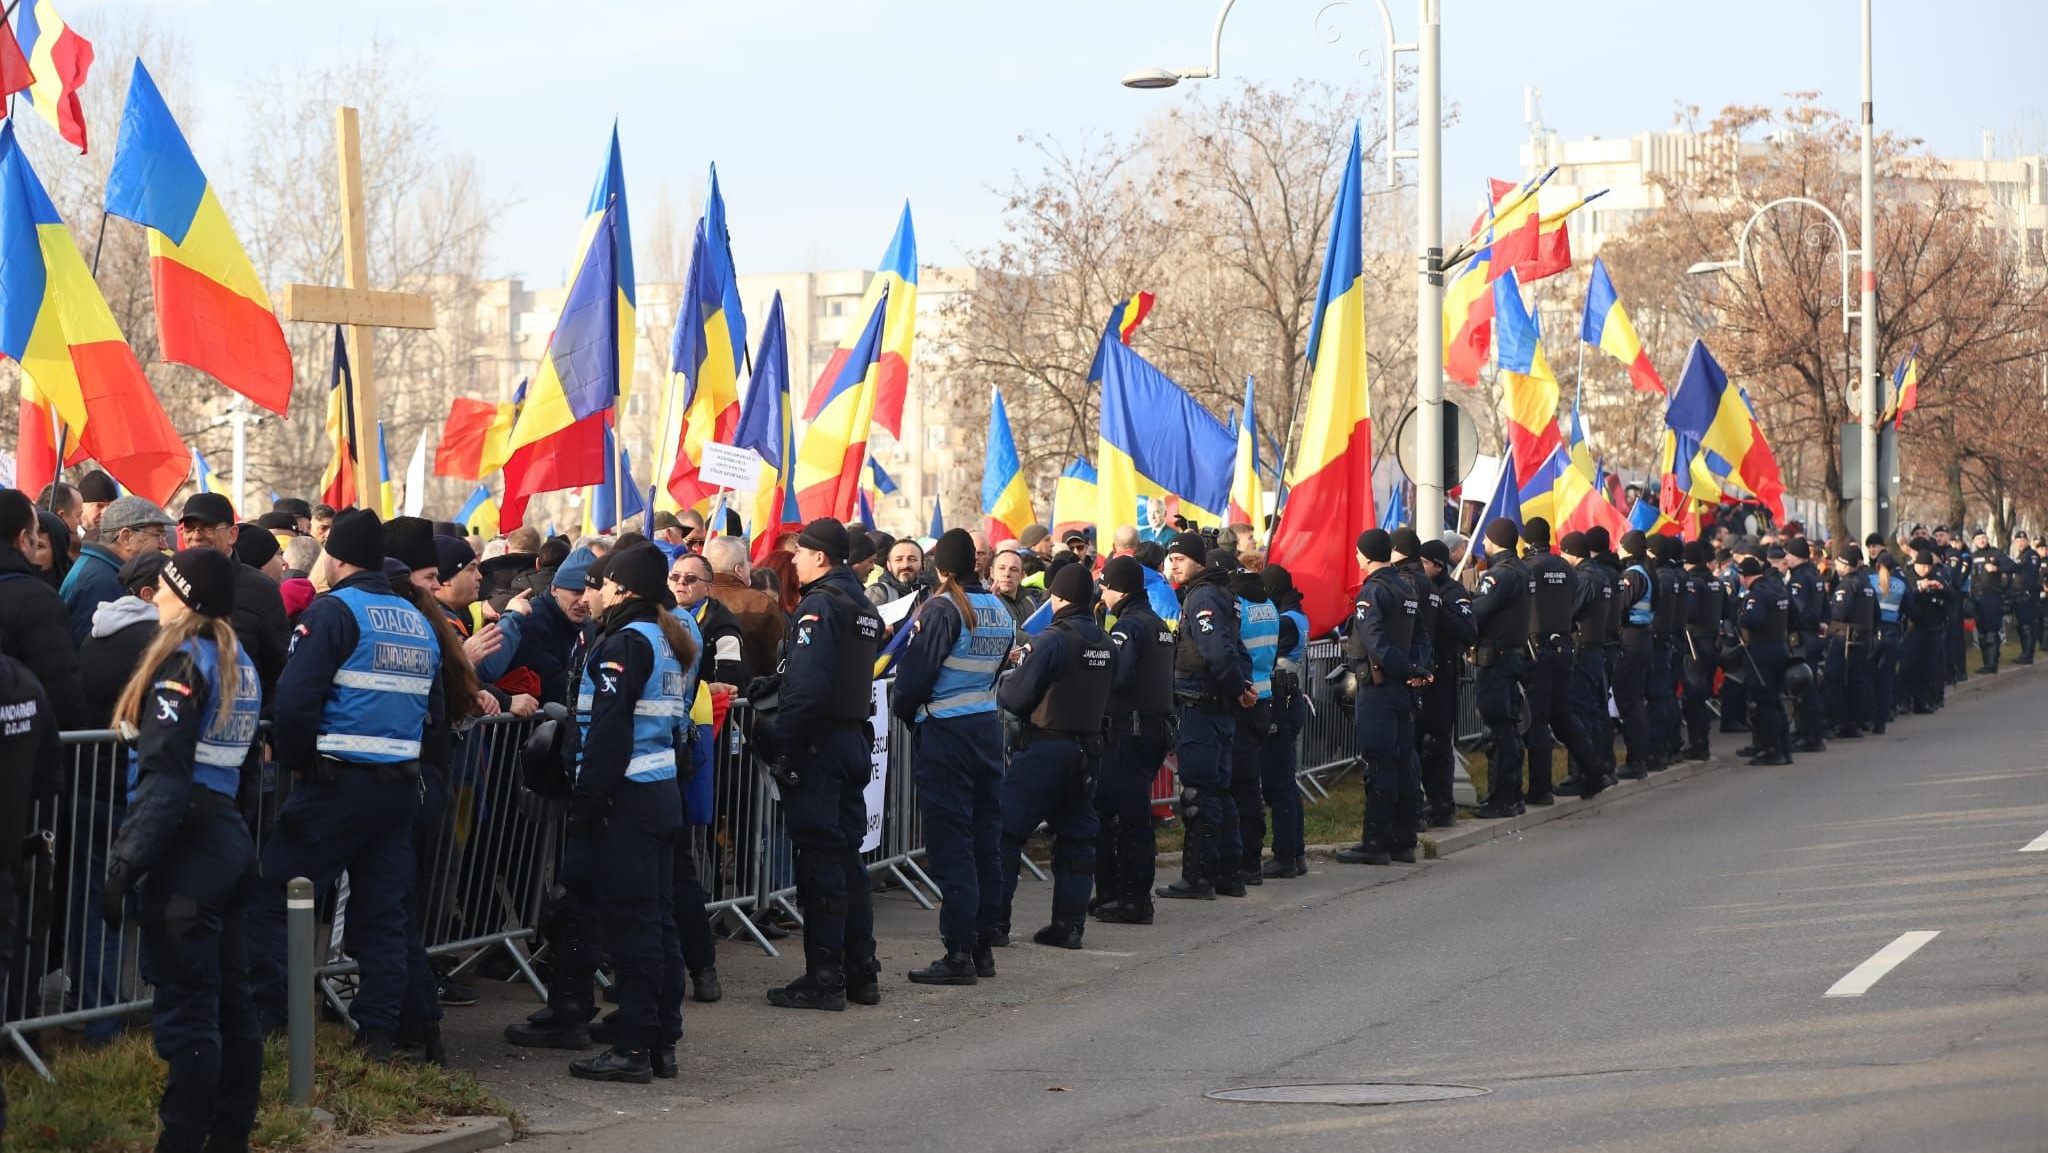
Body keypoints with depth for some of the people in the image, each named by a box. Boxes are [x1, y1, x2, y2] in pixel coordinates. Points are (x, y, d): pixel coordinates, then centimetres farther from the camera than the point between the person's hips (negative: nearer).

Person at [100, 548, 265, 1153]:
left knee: (185, 1009, -6)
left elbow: (164, 779, -19)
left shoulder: (182, 662, -13)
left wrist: (123, 864, -20)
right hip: (230, 840, 9)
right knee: (230, 999, 12)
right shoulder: (239, 663, 14)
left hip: (186, 850, -9)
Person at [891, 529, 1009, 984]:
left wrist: (903, 709, 4)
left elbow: (915, 672, -14)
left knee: (950, 845, -5)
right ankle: (984, 946, 17)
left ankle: (959, 954, -6)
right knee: (985, 840, 11)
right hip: (987, 726, 7)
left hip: (944, 732, -7)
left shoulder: (941, 609, -14)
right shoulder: (1000, 610, 9)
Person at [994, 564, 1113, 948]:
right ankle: (1069, 923, 9)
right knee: (1076, 836, 10)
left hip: (1045, 746, -7)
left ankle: (993, 919, -2)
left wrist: (1005, 682, 8)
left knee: (1007, 830, 0)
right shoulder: (1104, 642, 7)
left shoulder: (1054, 639, -15)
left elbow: (1016, 697, -15)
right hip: (1087, 749, 7)